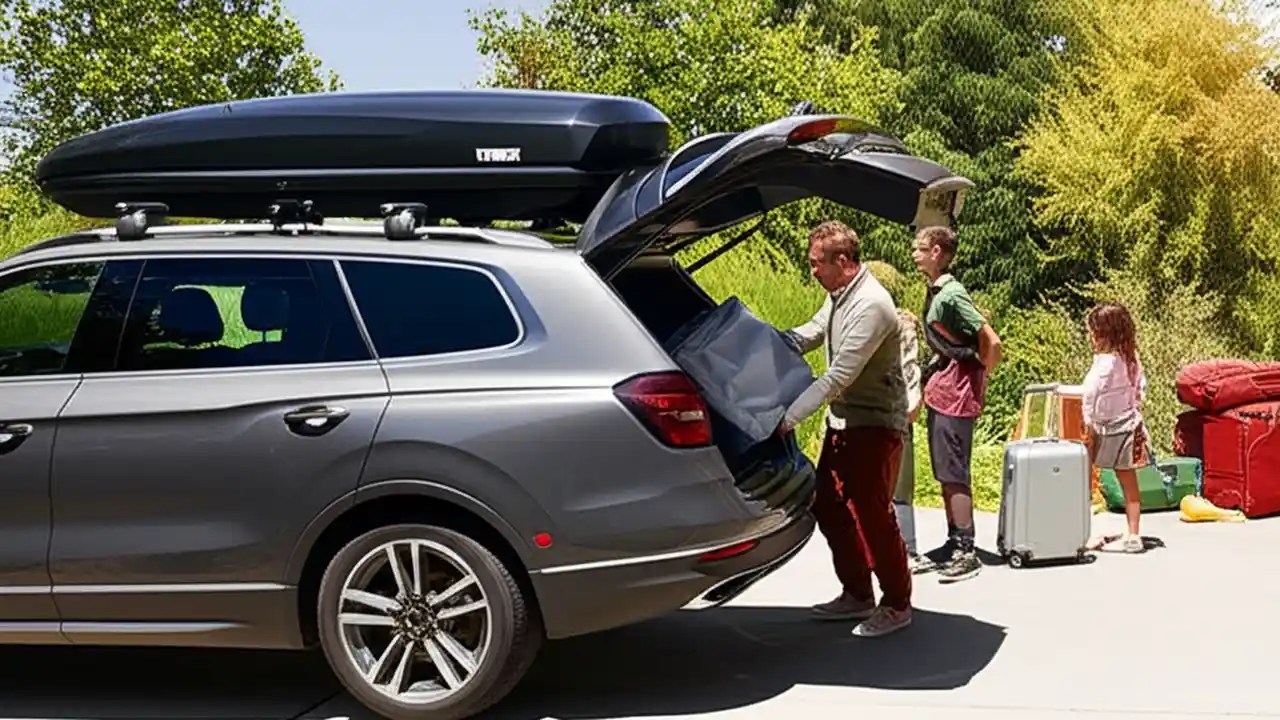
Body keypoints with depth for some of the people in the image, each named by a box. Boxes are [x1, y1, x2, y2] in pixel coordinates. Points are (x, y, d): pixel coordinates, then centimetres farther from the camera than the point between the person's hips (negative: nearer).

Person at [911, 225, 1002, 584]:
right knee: (943, 471, 14)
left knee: (953, 472, -6)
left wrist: (980, 379, -8)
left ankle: (966, 552, 0)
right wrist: (933, 374, 13)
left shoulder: (951, 294, -18)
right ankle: (953, 541, 23)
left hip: (958, 389, -9)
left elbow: (992, 342, -20)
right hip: (941, 386, 9)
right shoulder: (933, 291, 9)